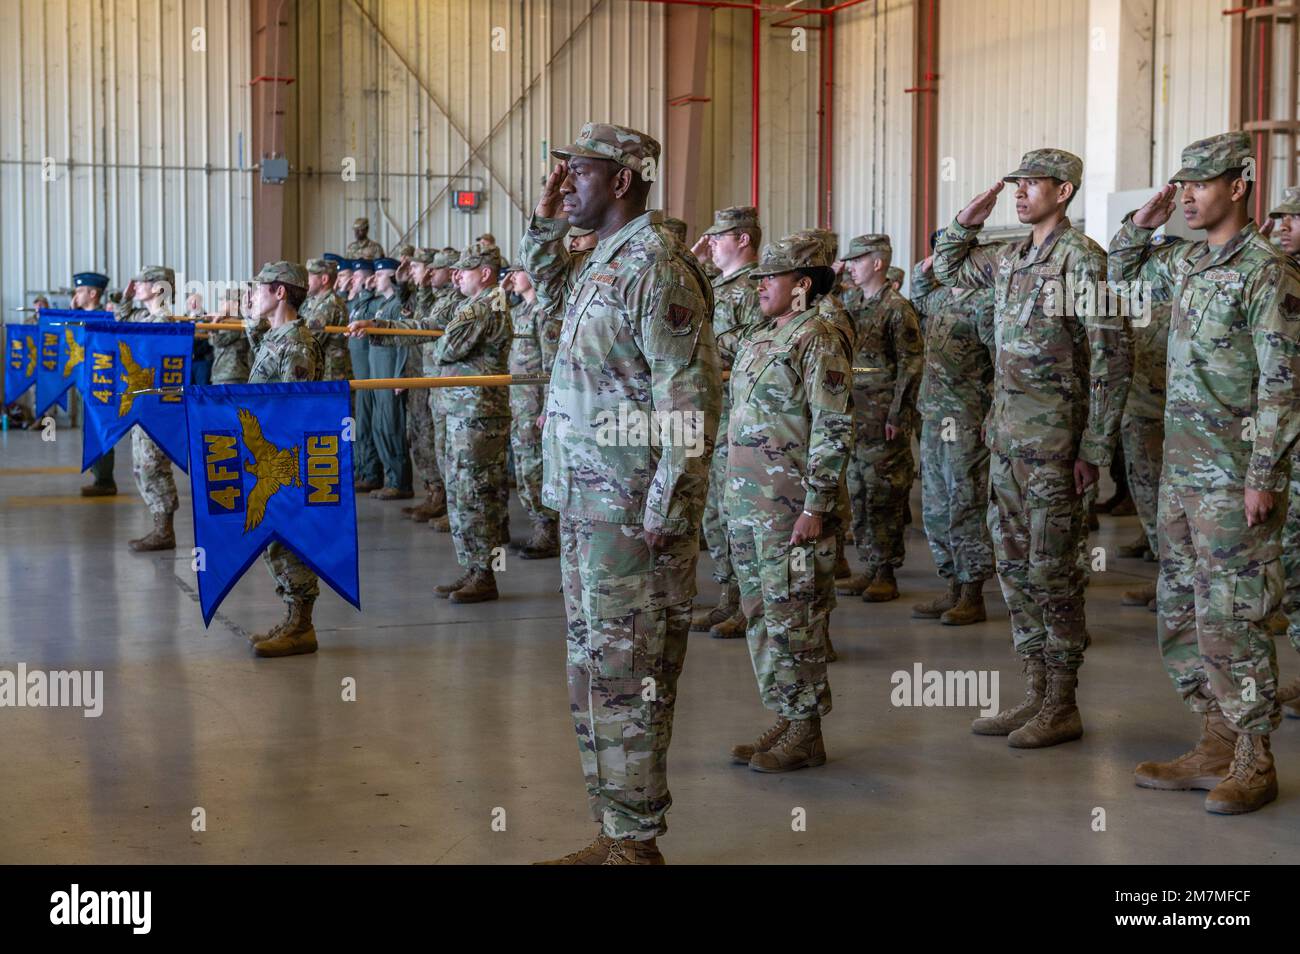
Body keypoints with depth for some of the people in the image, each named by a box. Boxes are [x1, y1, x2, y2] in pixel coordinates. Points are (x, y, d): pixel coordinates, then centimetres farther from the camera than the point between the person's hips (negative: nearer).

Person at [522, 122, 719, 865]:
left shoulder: (655, 268, -15)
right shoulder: (599, 264, 14)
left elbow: (692, 400, -20)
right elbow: (547, 285, 38)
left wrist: (666, 512, -21)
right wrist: (546, 222, 20)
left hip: (631, 514, -10)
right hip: (585, 505, 10)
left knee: (626, 679, -3)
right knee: (596, 673, 14)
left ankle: (637, 843, 8)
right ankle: (615, 833, 25)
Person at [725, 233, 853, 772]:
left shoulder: (817, 341, -11)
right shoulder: (758, 337, 16)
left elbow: (834, 431, -16)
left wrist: (816, 506, -19)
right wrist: (733, 495, 20)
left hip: (790, 508, -9)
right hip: (746, 504, 9)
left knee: (793, 619, -3)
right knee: (760, 616, 13)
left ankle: (806, 735, 6)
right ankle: (786, 719, 24)